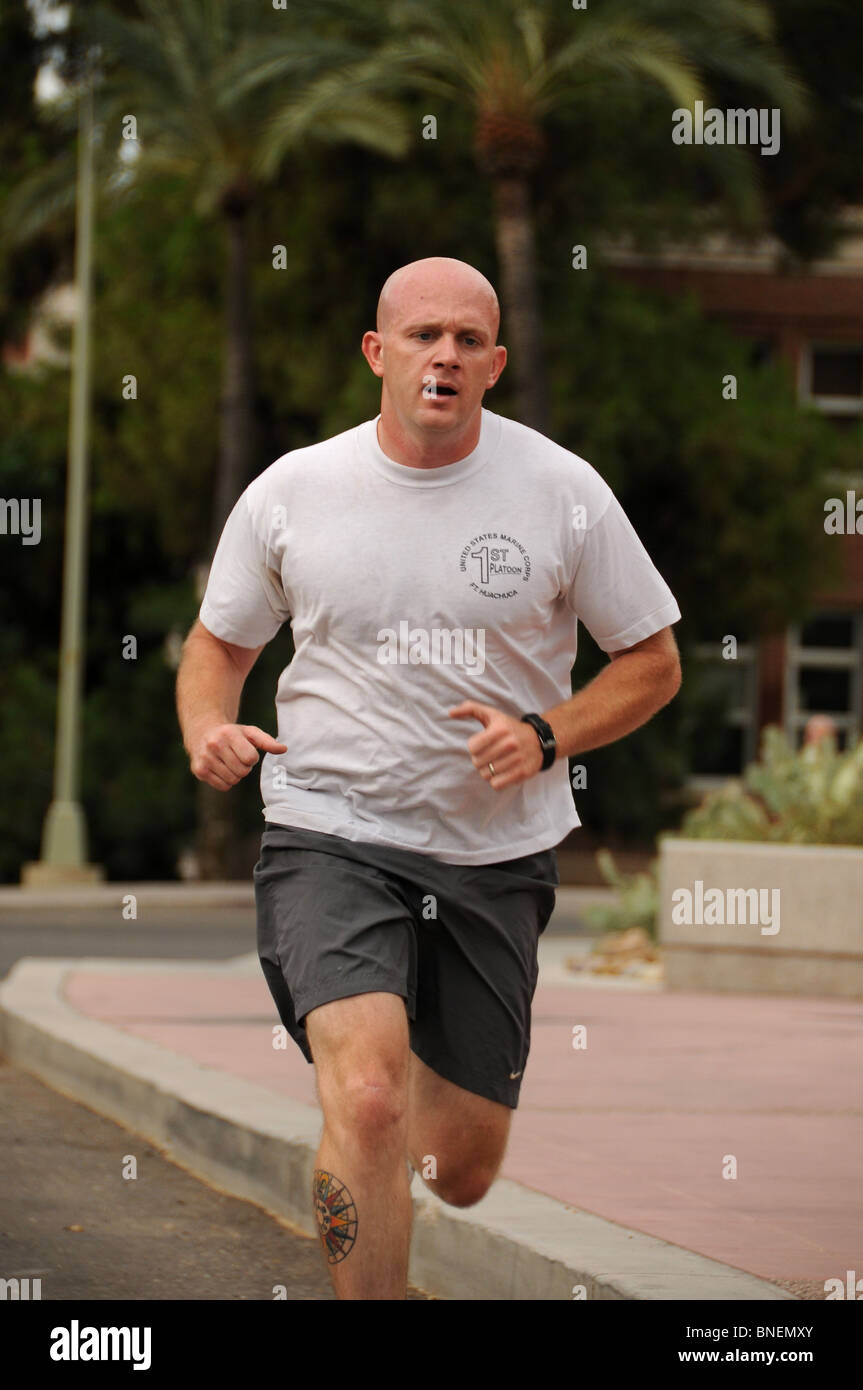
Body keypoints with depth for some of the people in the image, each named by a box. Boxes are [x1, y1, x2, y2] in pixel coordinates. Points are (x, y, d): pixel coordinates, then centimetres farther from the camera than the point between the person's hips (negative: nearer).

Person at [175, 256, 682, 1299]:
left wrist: (544, 734, -11)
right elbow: (217, 644, 14)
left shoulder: (562, 491, -2)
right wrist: (208, 732, -9)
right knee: (367, 1102, -27)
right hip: (329, 835, -2)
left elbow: (652, 663, 7)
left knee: (462, 1169, 8)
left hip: (497, 857, 2)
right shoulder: (289, 492, -1)